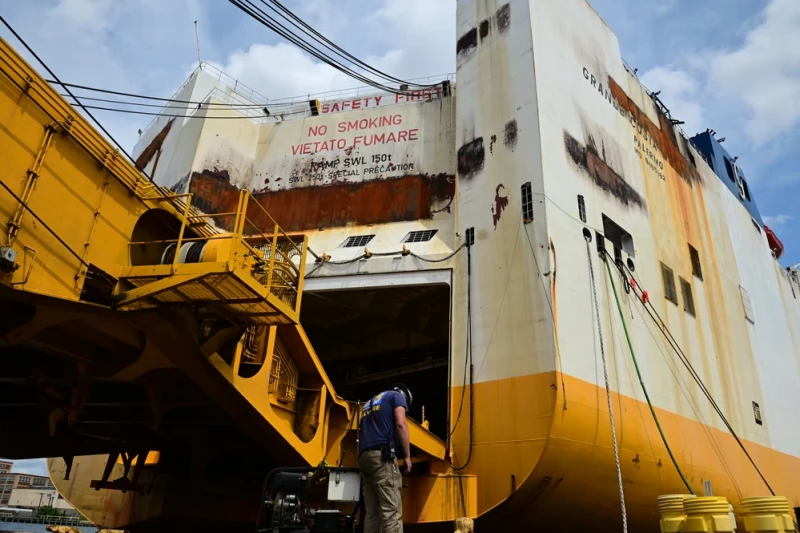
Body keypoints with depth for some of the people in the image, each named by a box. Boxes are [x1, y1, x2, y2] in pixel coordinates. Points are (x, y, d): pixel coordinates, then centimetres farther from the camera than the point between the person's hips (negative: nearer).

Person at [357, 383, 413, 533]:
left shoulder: (370, 402, 32)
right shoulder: (397, 396, 11)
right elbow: (400, 424, -5)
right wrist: (407, 456, -3)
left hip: (364, 456, 8)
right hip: (382, 455, -7)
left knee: (372, 513, 6)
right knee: (392, 511, -12)